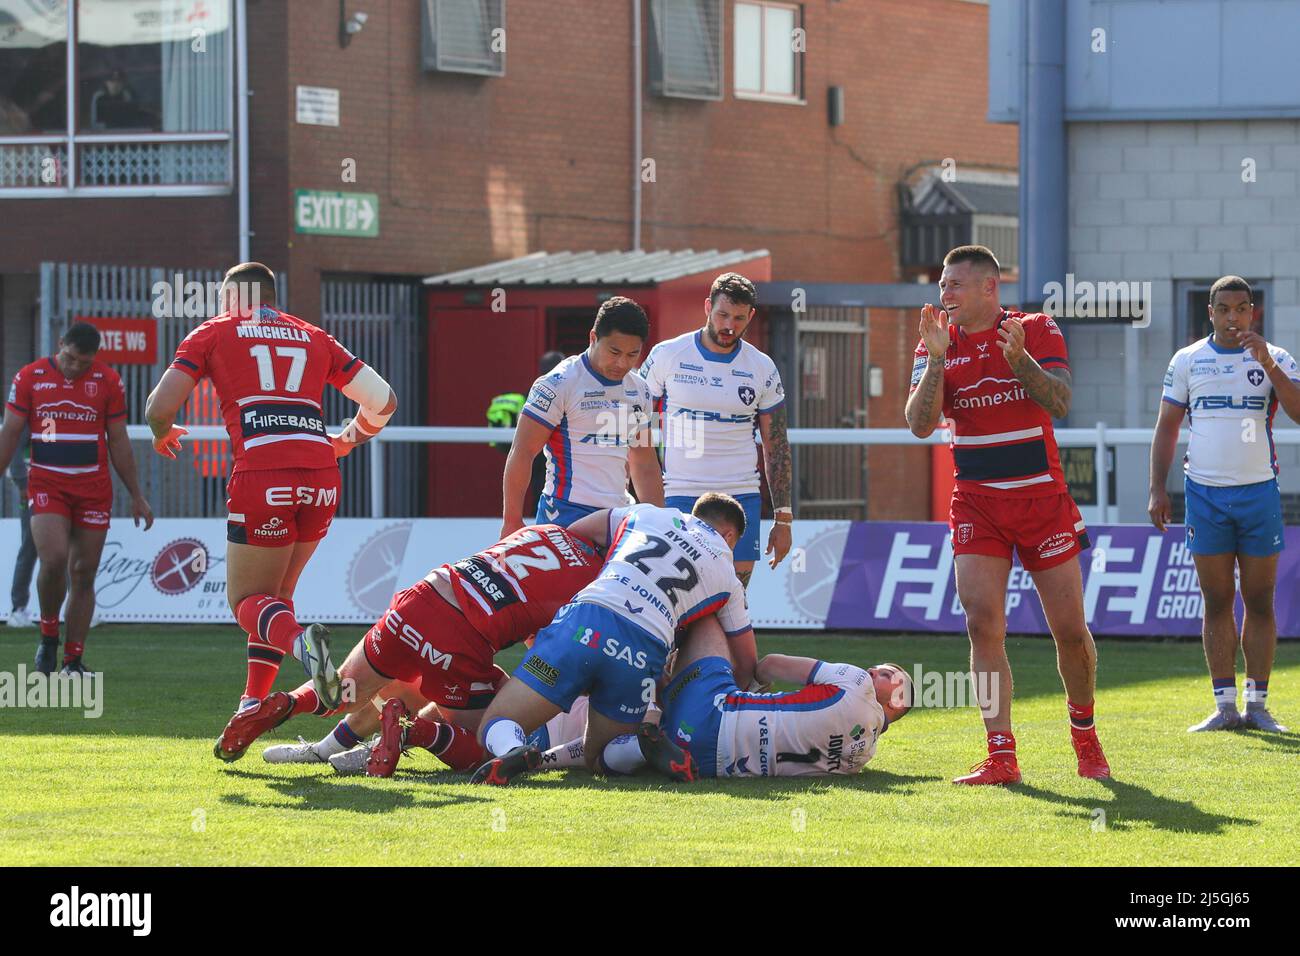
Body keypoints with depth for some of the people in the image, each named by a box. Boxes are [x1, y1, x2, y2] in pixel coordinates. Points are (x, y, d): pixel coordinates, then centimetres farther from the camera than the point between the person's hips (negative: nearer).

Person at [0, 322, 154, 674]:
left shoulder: (108, 381, 3)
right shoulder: (29, 378, 0)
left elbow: (119, 442, 10)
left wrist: (136, 495, 11)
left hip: (94, 488, 1)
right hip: (46, 484, -1)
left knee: (84, 573, 0)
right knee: (54, 560, -20)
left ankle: (73, 659, 7)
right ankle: (48, 635, 4)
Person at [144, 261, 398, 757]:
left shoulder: (214, 333, 13)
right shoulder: (313, 338, 23)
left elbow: (159, 407, 4)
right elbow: (382, 401, 23)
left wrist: (162, 434, 27)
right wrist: (347, 441, 41)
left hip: (261, 473, -4)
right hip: (320, 475, 4)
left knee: (247, 599, 6)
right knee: (275, 594, 20)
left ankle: (299, 640, -27)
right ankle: (252, 709, 11)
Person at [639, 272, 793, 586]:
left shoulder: (763, 369, 5)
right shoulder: (667, 355, 0)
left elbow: (776, 446, 9)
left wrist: (783, 518, 5)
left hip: (741, 500, 2)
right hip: (680, 498, -2)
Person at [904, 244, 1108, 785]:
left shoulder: (1037, 331, -3)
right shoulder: (938, 343, 3)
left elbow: (1059, 403, -15)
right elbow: (919, 424, -8)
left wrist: (1019, 357, -29)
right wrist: (937, 360, -19)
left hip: (1043, 498, -2)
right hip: (976, 505, 2)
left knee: (1070, 630, 0)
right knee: (982, 624, -12)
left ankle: (1085, 737, 24)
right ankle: (1001, 756, -9)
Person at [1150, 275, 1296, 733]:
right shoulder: (1187, 361, 8)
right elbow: (1166, 426, 10)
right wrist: (1157, 489, 2)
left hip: (1259, 491, -1)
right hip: (1204, 491, 1)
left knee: (1259, 601, 0)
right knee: (1217, 602, 0)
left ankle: (1257, 704, 5)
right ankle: (1225, 705, 2)